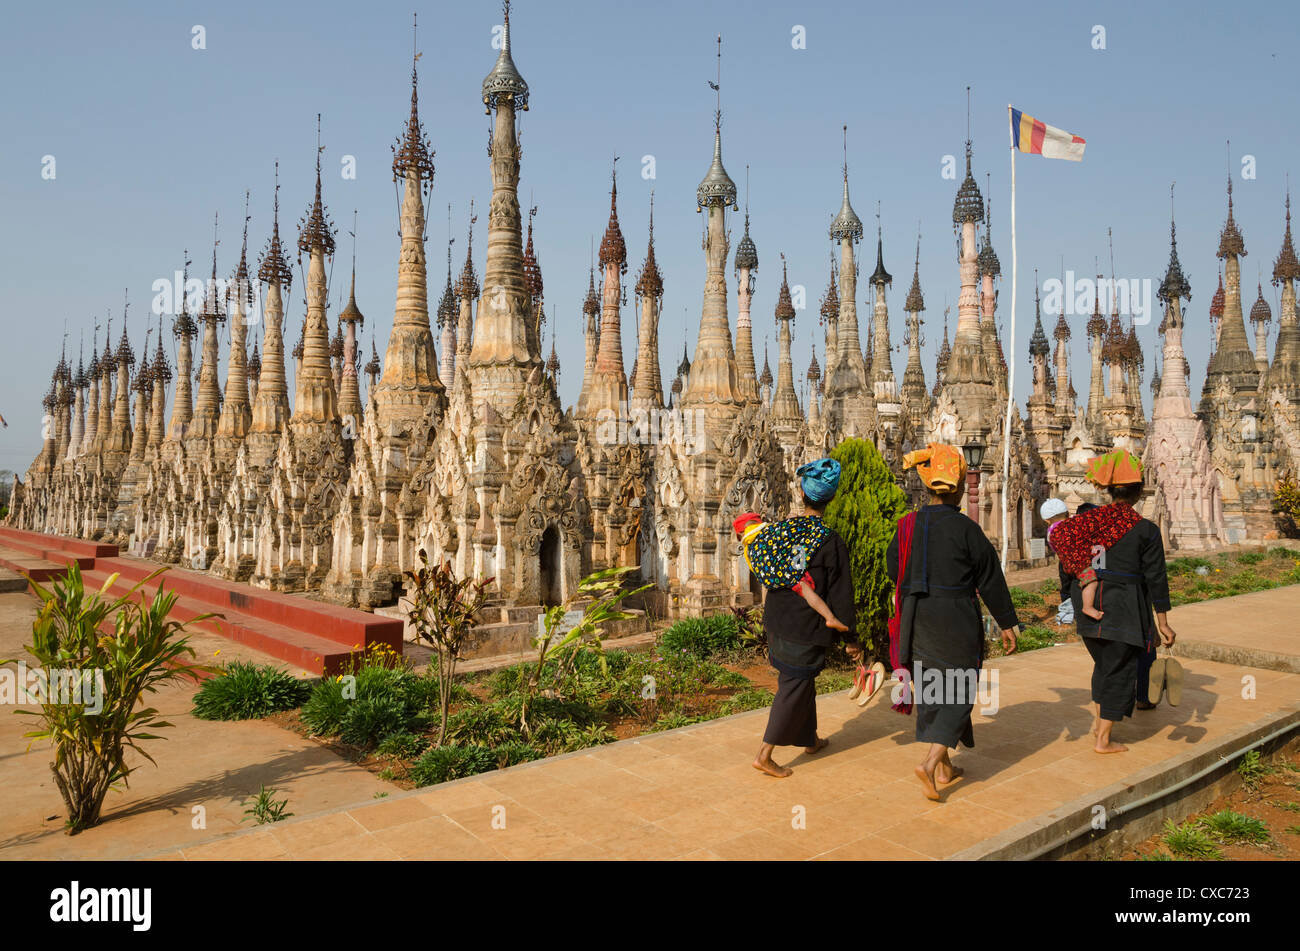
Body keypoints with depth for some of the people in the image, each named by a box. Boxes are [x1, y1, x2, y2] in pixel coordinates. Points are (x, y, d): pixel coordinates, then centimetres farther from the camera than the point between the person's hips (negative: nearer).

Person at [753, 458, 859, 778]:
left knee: (802, 681, 23)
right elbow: (840, 595, -13)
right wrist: (850, 638, -4)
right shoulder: (832, 543, -17)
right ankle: (764, 755, 5)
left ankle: (810, 739, 41)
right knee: (794, 688, 4)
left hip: (778, 624, 6)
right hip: (806, 630, -6)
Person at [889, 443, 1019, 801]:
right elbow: (990, 579, -8)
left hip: (916, 620, 5)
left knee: (929, 691, 15)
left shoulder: (909, 526, -2)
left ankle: (944, 766, 25)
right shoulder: (965, 529, -14)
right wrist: (1007, 624, 2)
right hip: (956, 622, -5)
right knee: (958, 692, 6)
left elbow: (893, 570, 9)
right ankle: (930, 763, -8)